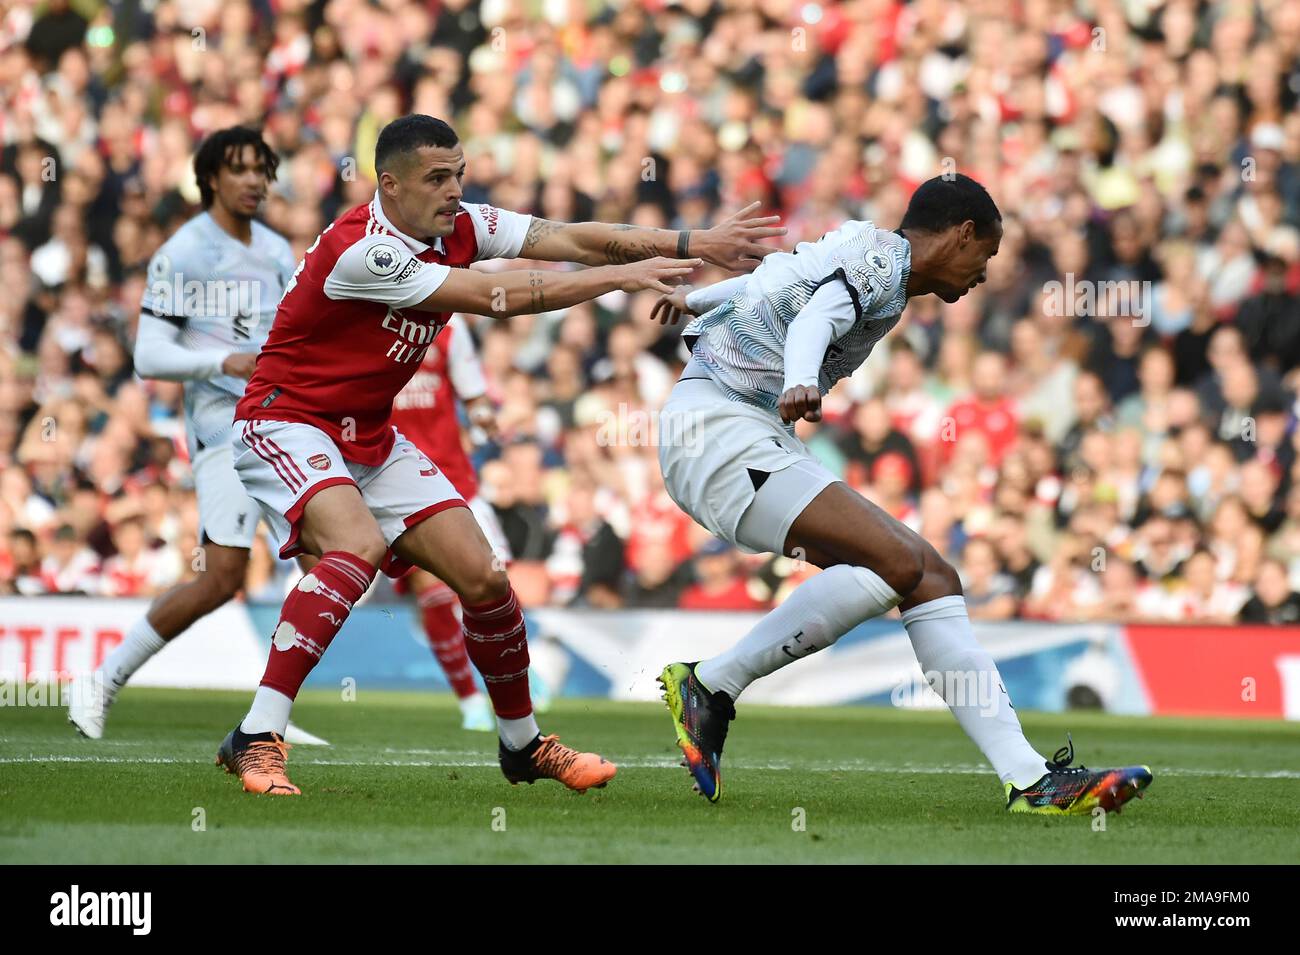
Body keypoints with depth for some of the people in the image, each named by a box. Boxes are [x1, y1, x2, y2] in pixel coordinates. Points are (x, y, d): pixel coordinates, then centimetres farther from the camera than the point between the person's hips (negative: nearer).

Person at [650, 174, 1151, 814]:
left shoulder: (863, 251, 22)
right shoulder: (880, 256, -8)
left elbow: (770, 281, 40)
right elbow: (814, 321, -28)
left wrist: (697, 299, 60)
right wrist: (800, 384, -49)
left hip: (759, 441, 10)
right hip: (718, 430, -10)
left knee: (929, 579, -1)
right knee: (895, 561, -25)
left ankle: (1029, 778, -10)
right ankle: (710, 686, -15)